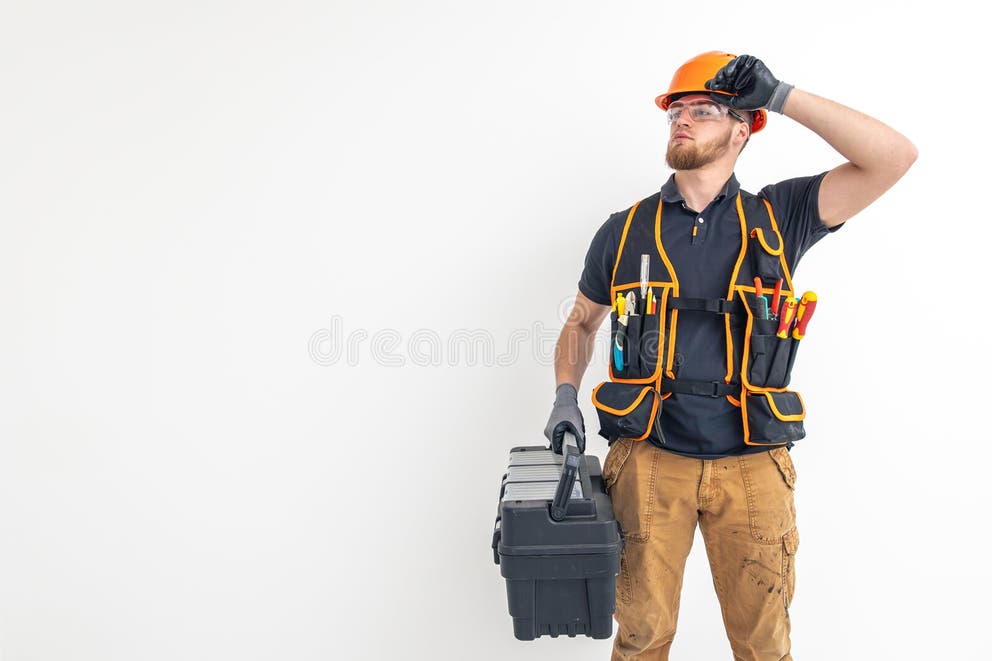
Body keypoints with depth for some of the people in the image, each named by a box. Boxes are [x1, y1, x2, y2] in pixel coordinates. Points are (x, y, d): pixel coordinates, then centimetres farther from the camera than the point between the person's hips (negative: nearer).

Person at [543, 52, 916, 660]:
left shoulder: (777, 218, 2)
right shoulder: (624, 230, 5)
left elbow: (895, 157, -8)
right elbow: (582, 322, 17)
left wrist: (781, 96, -11)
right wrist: (566, 395, 0)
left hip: (752, 465, 0)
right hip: (650, 459, 0)